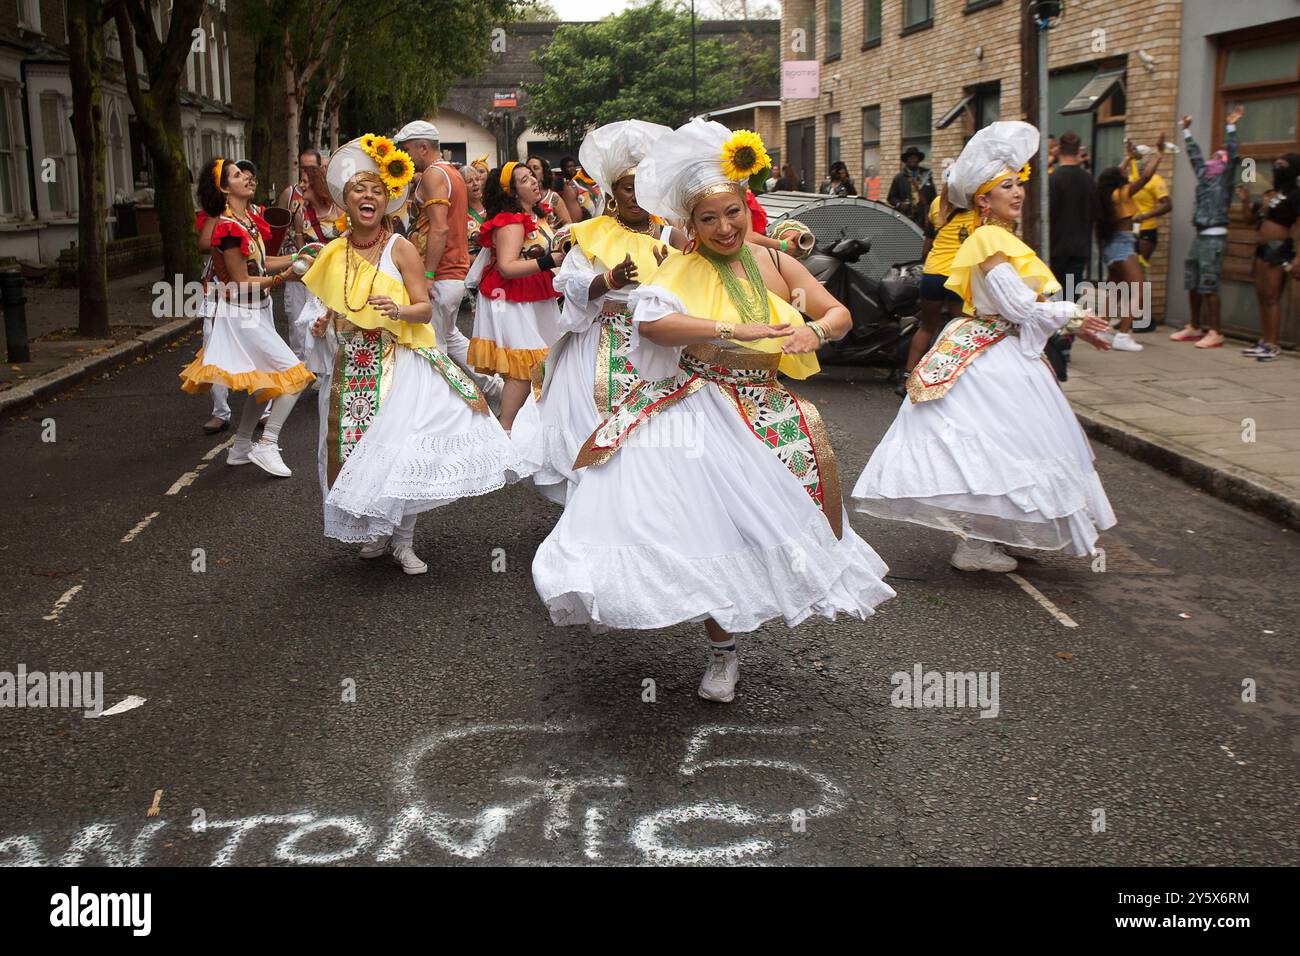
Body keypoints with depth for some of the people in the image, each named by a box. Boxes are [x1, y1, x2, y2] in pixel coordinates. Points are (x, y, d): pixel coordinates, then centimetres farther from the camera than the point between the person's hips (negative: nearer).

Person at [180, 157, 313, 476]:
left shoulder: (249, 220, 7)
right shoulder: (228, 227, -20)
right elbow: (242, 280, -20)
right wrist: (282, 278, -27)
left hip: (257, 310, 9)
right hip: (241, 315, -9)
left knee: (263, 382, 18)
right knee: (294, 373, -12)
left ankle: (241, 448, 28)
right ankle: (267, 445, -8)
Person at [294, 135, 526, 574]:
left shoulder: (401, 249, -5)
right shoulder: (333, 254, 6)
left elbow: (425, 309, -6)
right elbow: (323, 308, 20)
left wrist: (399, 310, -26)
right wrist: (320, 325, -1)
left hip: (399, 365, -4)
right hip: (351, 368, 4)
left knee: (400, 447, -10)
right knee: (357, 450, 6)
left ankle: (403, 541, 6)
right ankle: (375, 533, 26)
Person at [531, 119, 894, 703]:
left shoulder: (775, 263, 6)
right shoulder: (684, 270, -8)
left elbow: (840, 313, 9)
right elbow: (650, 320, -28)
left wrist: (815, 331, -15)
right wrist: (736, 330, -32)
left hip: (762, 414, 4)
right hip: (699, 417, -4)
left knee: (762, 524, 4)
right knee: (711, 530, -5)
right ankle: (722, 654, 16)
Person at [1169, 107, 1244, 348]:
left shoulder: (1224, 178, -2)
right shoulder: (1203, 175, 16)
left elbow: (1232, 154, -13)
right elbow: (1194, 155, 26)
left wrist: (1231, 126, -17)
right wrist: (1187, 131, 32)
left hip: (1214, 238, -8)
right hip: (1200, 236, 8)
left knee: (1208, 286, -11)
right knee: (1192, 284, 11)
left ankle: (1215, 333, -9)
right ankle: (1194, 327, 20)